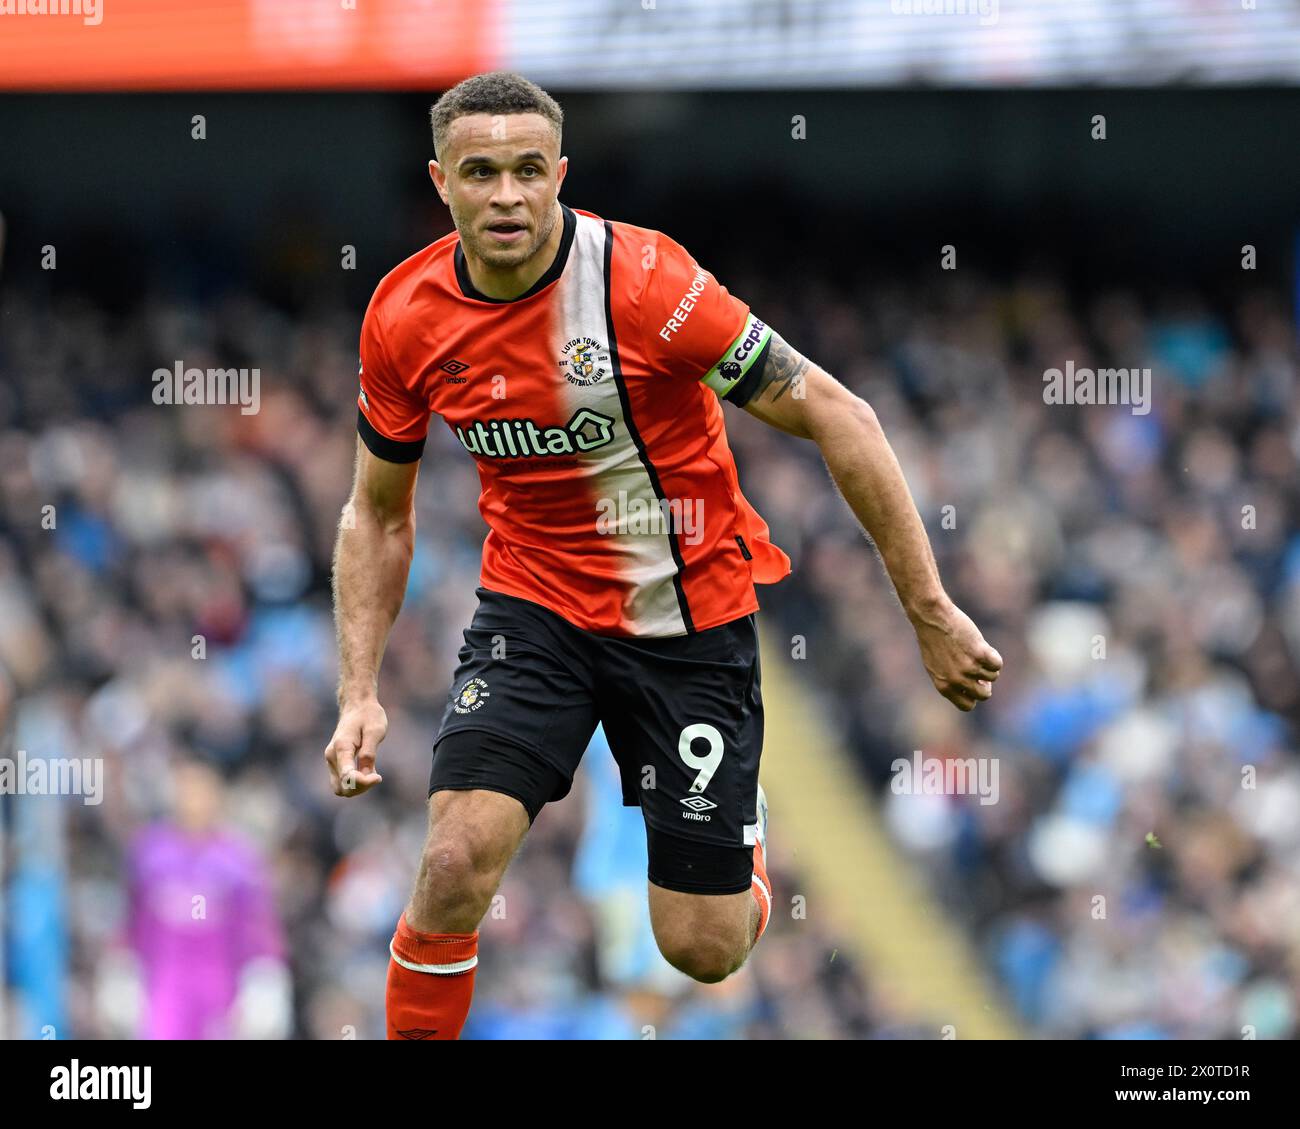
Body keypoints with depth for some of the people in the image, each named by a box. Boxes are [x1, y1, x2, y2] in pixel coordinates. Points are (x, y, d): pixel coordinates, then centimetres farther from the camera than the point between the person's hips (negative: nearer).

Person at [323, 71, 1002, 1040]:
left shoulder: (642, 280, -23)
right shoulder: (405, 318, -10)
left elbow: (836, 416, -19)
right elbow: (379, 513, 7)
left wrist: (931, 613, -19)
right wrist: (361, 693, -4)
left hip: (692, 617, -2)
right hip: (533, 607, 2)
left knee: (704, 949, 2)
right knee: (455, 866, -22)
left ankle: (741, 825, 39)